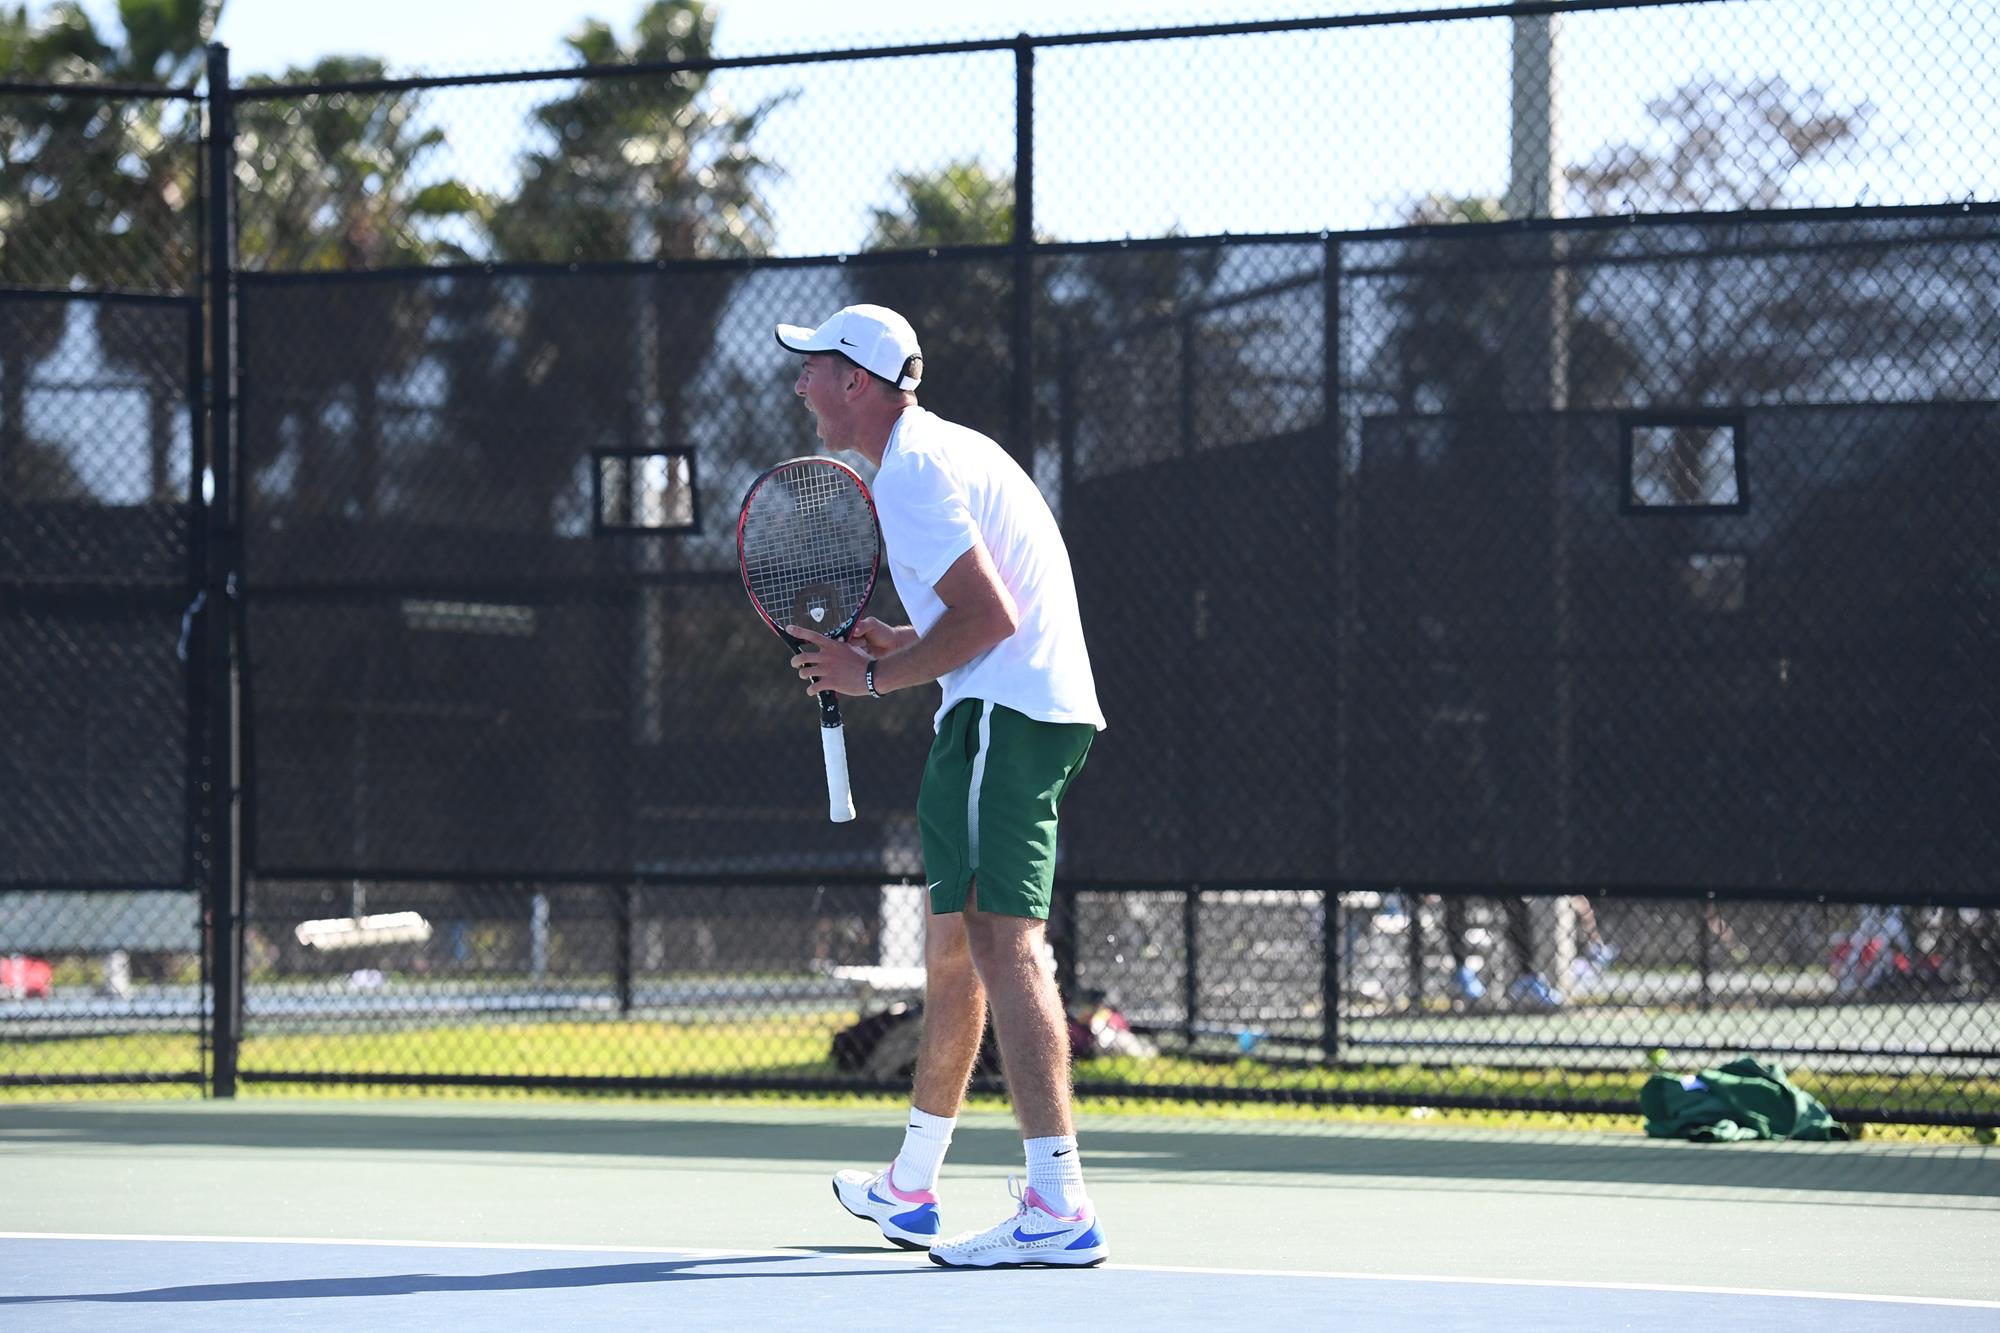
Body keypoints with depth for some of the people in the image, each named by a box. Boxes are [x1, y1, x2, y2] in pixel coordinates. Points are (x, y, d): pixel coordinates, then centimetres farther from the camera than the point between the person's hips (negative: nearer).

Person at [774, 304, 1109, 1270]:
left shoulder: (910, 475, -11)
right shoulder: (946, 449, 22)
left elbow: (991, 614, -20)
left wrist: (877, 677, -9)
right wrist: (899, 645, 14)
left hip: (1003, 714, -11)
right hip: (1043, 709, 11)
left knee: (1003, 944, -16)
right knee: (953, 944, 18)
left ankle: (1058, 1206, -25)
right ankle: (908, 1189, 29)